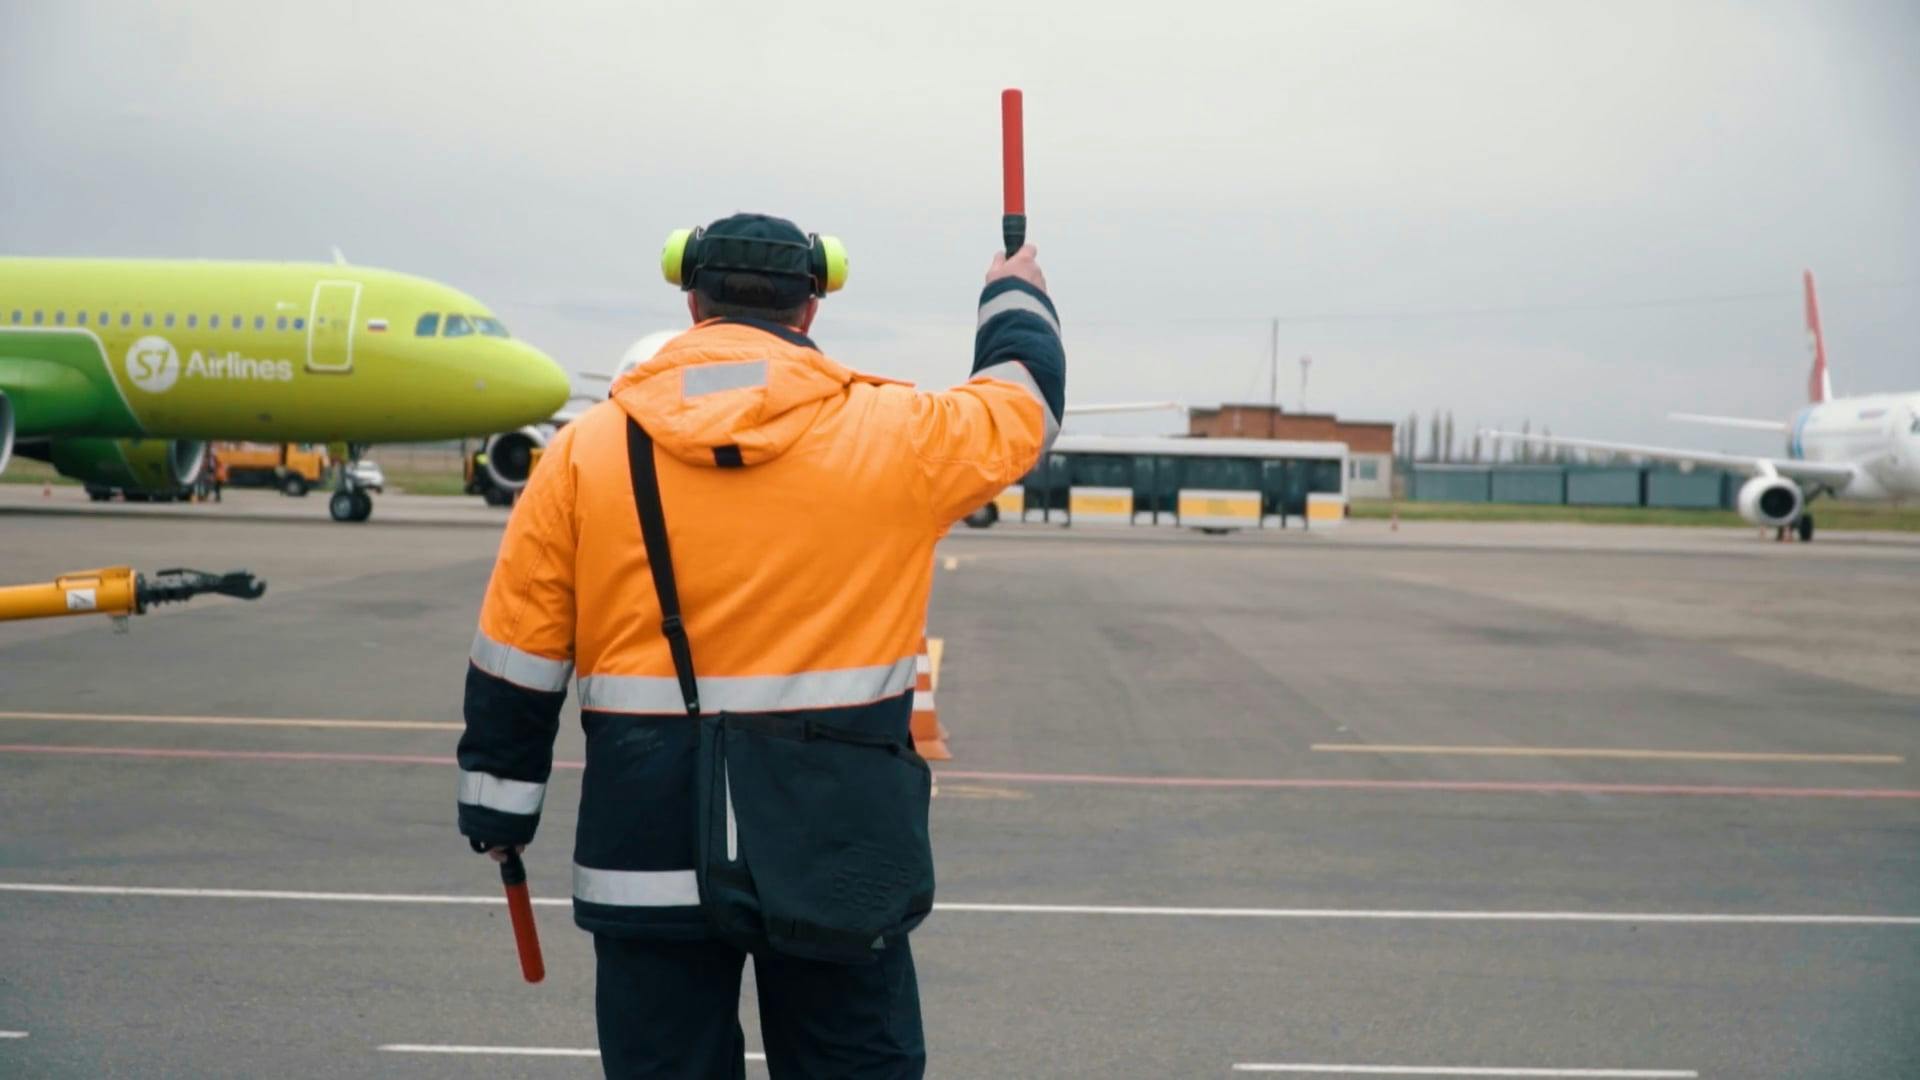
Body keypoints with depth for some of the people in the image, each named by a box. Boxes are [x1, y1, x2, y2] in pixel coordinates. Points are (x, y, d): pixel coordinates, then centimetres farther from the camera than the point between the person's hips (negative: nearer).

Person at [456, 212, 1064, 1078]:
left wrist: (497, 811, 14)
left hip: (648, 854, 1)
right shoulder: (893, 435, -4)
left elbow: (516, 662, 2)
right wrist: (1016, 299, 36)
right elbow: (1023, 404, 16)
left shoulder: (586, 451, -1)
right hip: (838, 848, -1)